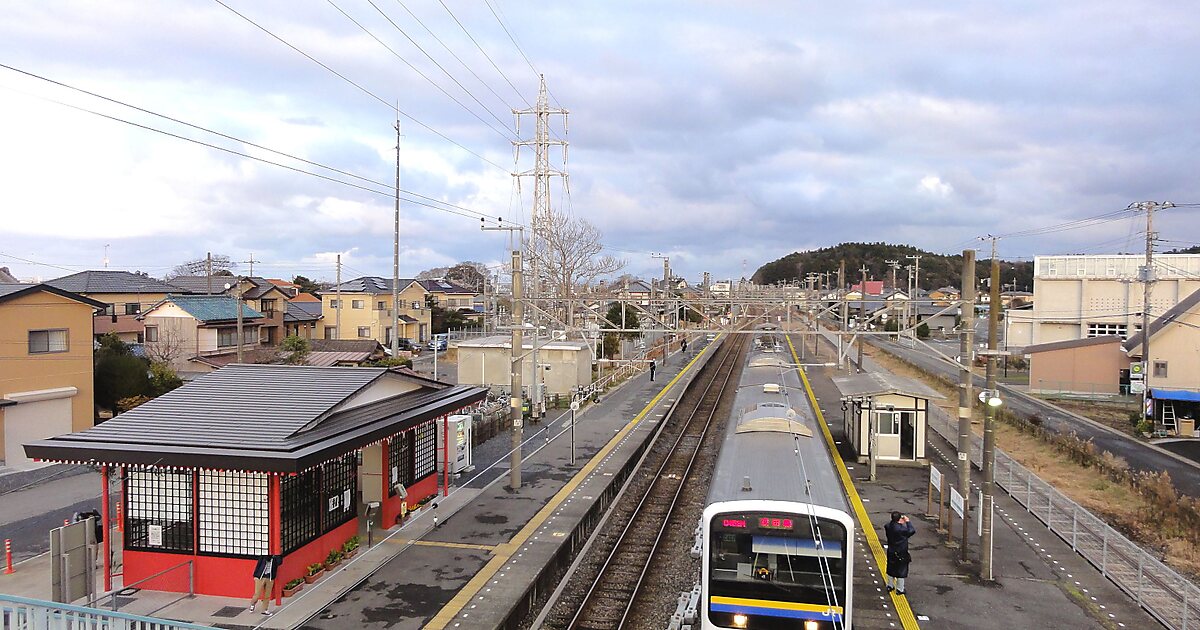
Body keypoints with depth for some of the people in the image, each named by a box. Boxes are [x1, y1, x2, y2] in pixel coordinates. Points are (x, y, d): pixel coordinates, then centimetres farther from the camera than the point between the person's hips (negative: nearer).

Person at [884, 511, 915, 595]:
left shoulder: (888, 527, -11)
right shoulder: (901, 529, -28)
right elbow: (912, 531, -16)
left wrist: (901, 523, 1)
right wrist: (907, 522, -6)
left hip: (891, 553, 6)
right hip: (901, 554, -6)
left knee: (891, 569, 20)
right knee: (901, 571, 10)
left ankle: (890, 586, 34)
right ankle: (899, 589, 19)